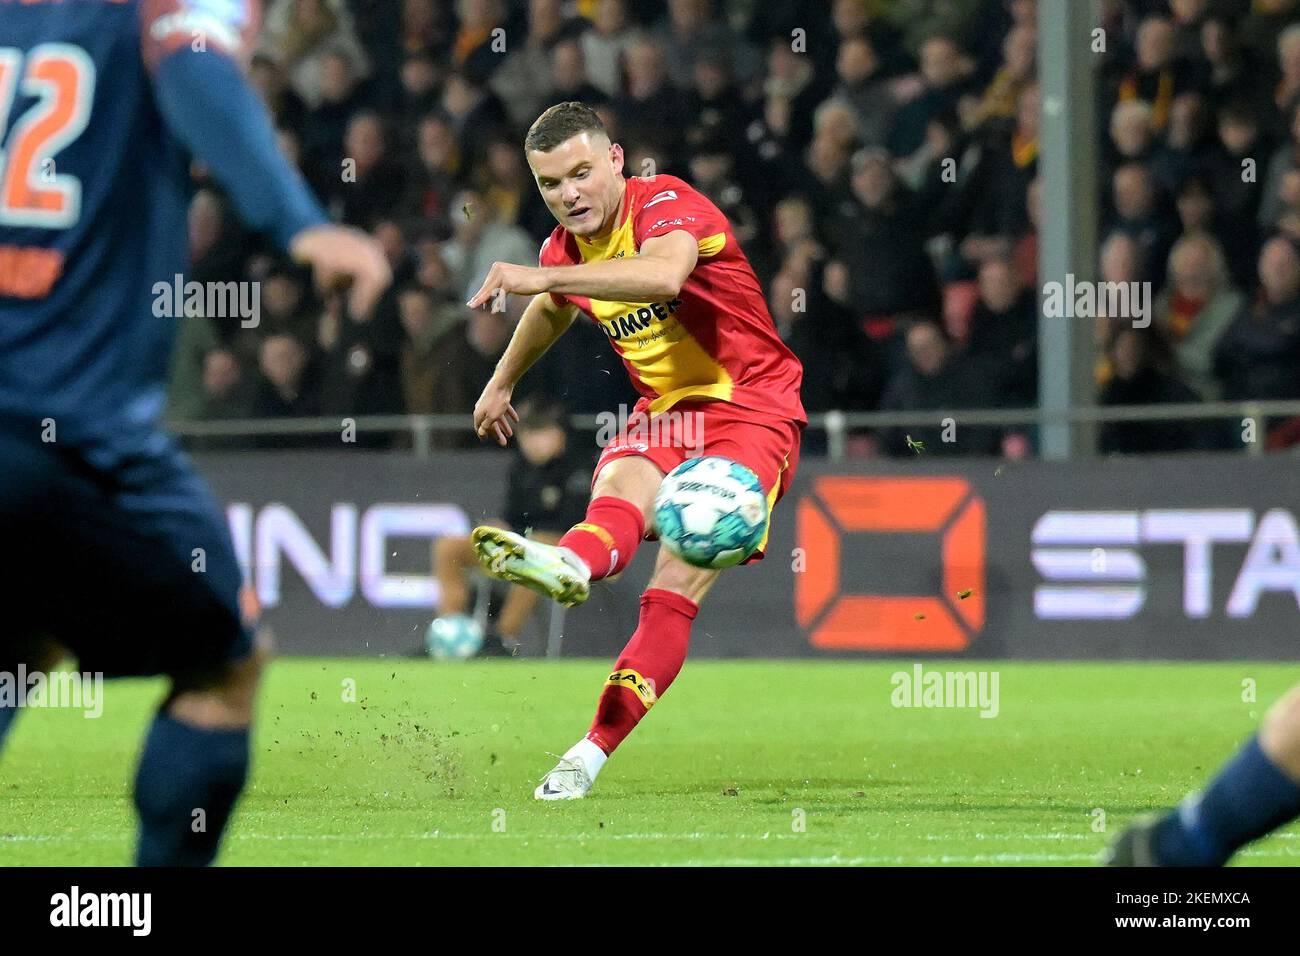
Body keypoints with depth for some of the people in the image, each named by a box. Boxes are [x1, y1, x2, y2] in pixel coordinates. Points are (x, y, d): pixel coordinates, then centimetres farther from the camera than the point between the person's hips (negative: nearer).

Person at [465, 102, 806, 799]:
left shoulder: (667, 204, -17)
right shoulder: (565, 251, 5)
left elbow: (663, 275, -42)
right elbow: (552, 310, 32)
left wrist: (540, 276, -46)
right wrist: (503, 381, 45)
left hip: (752, 408, -6)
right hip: (664, 409, 6)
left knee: (678, 585, -20)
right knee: (619, 487, -31)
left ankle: (595, 747, -29)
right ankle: (573, 561, -65)